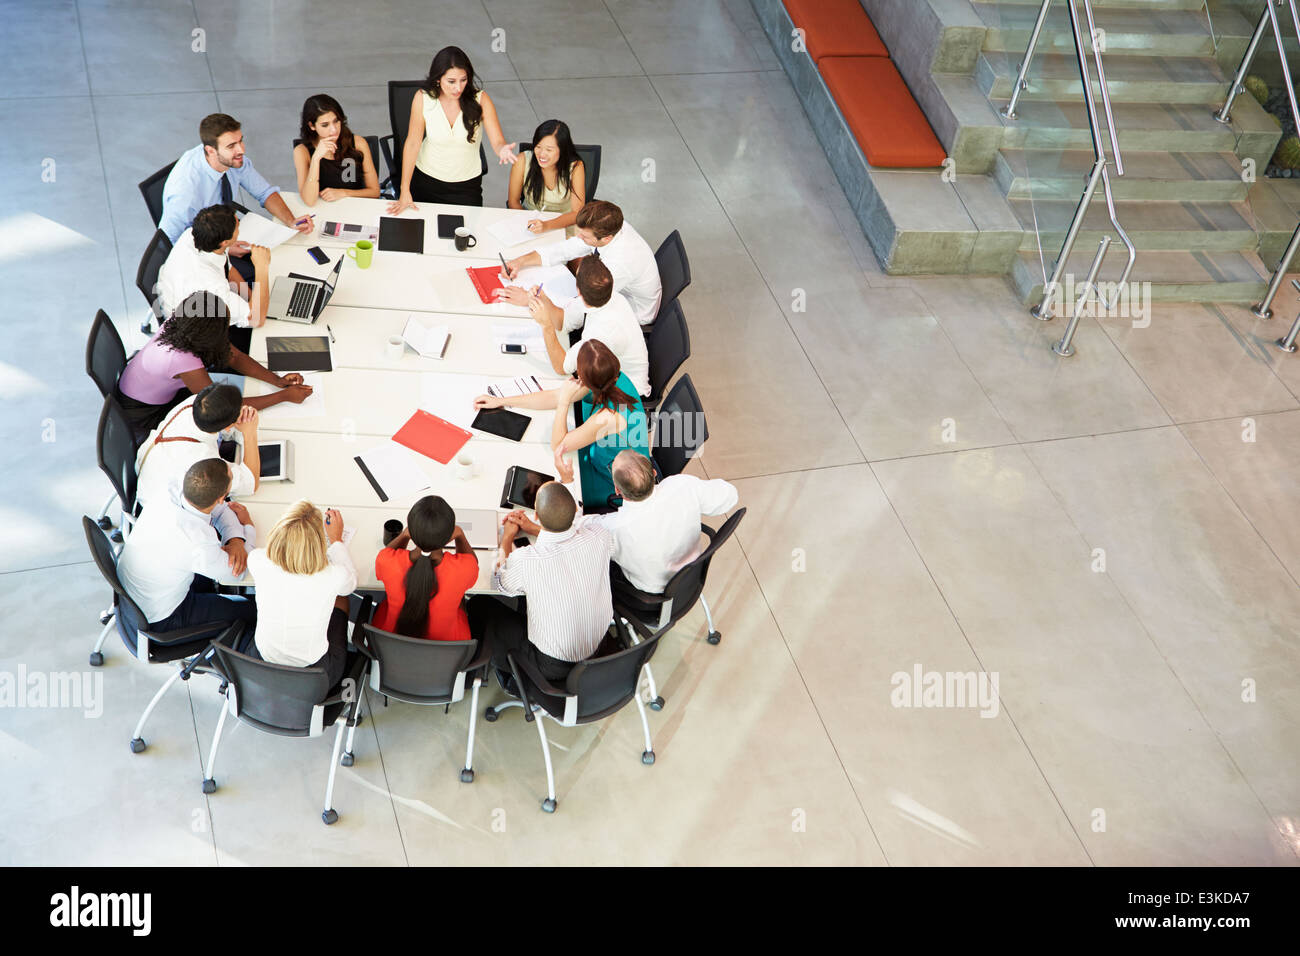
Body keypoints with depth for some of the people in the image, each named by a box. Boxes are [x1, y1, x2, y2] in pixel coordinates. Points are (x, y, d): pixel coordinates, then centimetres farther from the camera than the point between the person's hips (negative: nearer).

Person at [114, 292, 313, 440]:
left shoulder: (184, 326, -19)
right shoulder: (184, 361, -40)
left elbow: (234, 357, -5)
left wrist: (279, 380, -16)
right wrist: (285, 396, -27)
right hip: (143, 415, -7)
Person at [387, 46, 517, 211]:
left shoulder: (480, 100, -18)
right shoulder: (423, 98, -17)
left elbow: (497, 142, -21)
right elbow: (412, 143, -13)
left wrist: (503, 150, -48)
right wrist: (404, 192, -14)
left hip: (467, 184, 0)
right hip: (425, 179, 0)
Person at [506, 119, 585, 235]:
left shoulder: (575, 167, -17)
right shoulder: (522, 162, -13)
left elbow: (577, 213, -20)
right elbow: (513, 201, -1)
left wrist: (547, 226, -35)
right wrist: (527, 223, -18)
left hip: (564, 225, -1)